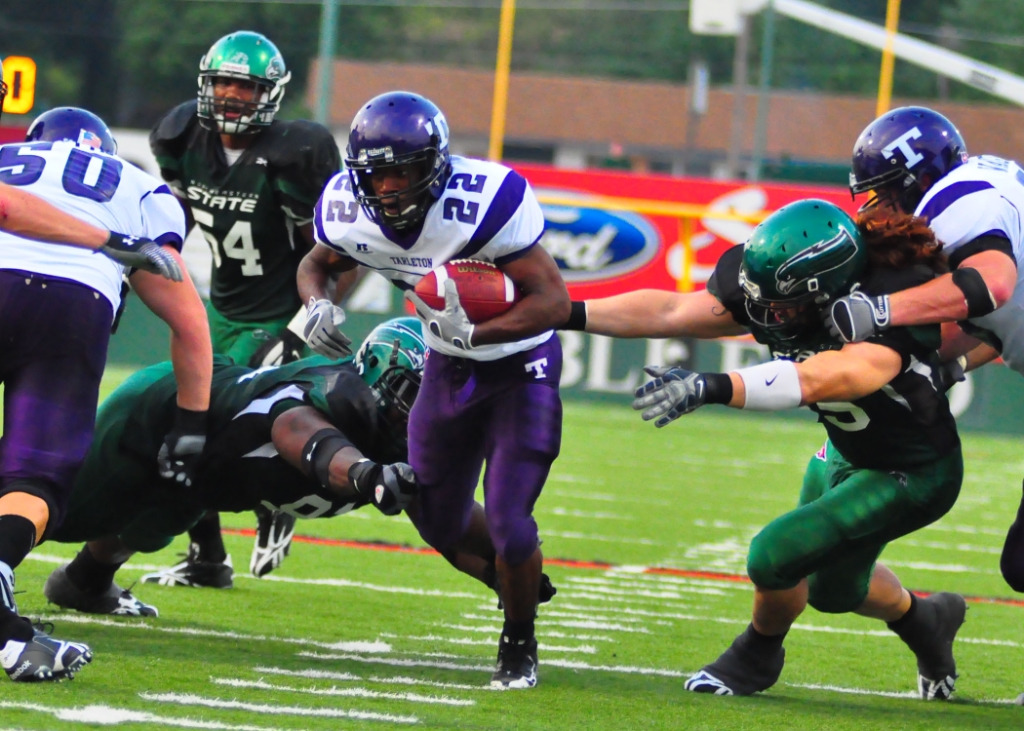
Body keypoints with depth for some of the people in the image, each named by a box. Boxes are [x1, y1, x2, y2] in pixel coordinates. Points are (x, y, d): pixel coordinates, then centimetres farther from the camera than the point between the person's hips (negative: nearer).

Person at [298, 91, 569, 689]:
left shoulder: (484, 205, -34)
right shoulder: (351, 211, -17)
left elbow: (554, 300, -32)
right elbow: (316, 265, 6)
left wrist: (476, 332, -45)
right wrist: (319, 305, -16)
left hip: (520, 364, -6)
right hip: (449, 366, 6)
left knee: (509, 522, -14)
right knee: (440, 522, 13)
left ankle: (520, 645, 12)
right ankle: (522, 585, 43)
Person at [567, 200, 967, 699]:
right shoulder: (773, 293, -19)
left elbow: (817, 381, -53)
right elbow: (670, 312, -18)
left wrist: (710, 388, -63)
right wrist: (565, 313, -25)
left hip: (910, 474, -8)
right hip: (845, 453, 8)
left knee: (774, 556, -14)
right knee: (832, 588, 24)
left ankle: (757, 657, 18)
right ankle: (928, 623, 54)